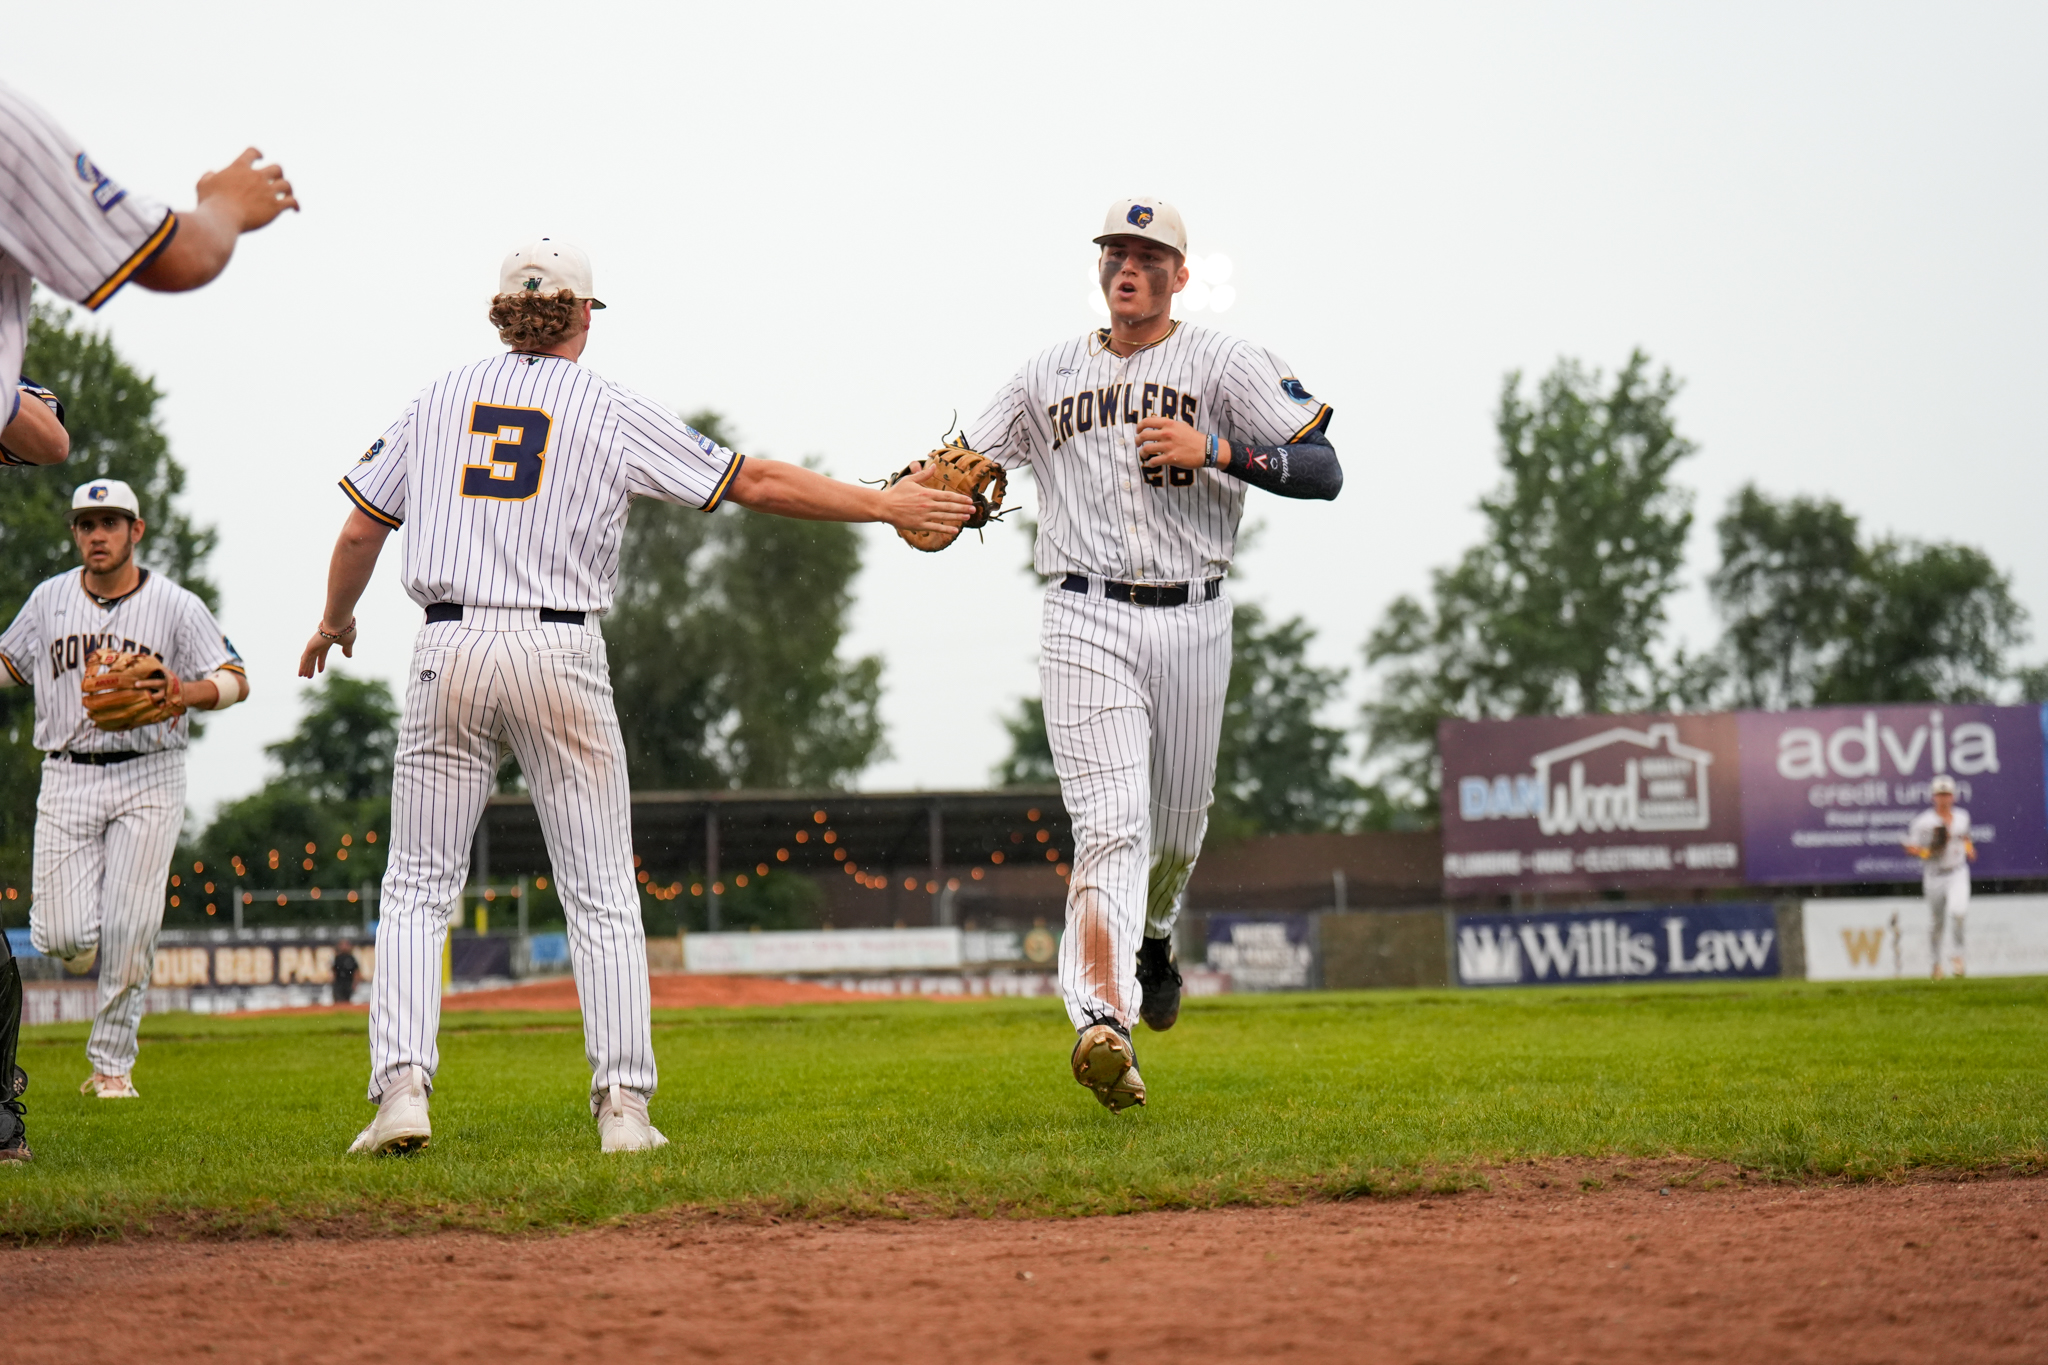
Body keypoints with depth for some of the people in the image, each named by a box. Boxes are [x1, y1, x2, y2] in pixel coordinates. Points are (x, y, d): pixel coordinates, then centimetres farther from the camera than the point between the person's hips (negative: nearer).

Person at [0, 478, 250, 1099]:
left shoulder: (176, 606, -2)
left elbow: (237, 680, -2)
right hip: (68, 779, 2)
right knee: (62, 938, -8)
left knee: (127, 932, -7)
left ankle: (112, 1064, 6)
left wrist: (187, 693, -23)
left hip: (148, 778, -2)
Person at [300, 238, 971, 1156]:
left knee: (418, 887, 7)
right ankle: (623, 1105, -1)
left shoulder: (439, 400, 12)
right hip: (560, 653, -2)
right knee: (600, 893, 5)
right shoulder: (613, 413, 4)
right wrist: (888, 505, 11)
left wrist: (334, 620, 35)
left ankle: (401, 1085, -9)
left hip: (449, 650, 2)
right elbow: (758, 482, 3)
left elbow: (360, 531, 16)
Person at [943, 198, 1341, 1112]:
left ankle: (1154, 937, 48)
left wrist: (1216, 450, -20)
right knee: (1111, 821, -16)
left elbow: (1323, 471, -6)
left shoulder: (1224, 364, 3)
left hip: (1191, 620, 1)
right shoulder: (1050, 375, 13)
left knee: (1178, 821, 15)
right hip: (1086, 623, -1)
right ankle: (1102, 1019, -27)